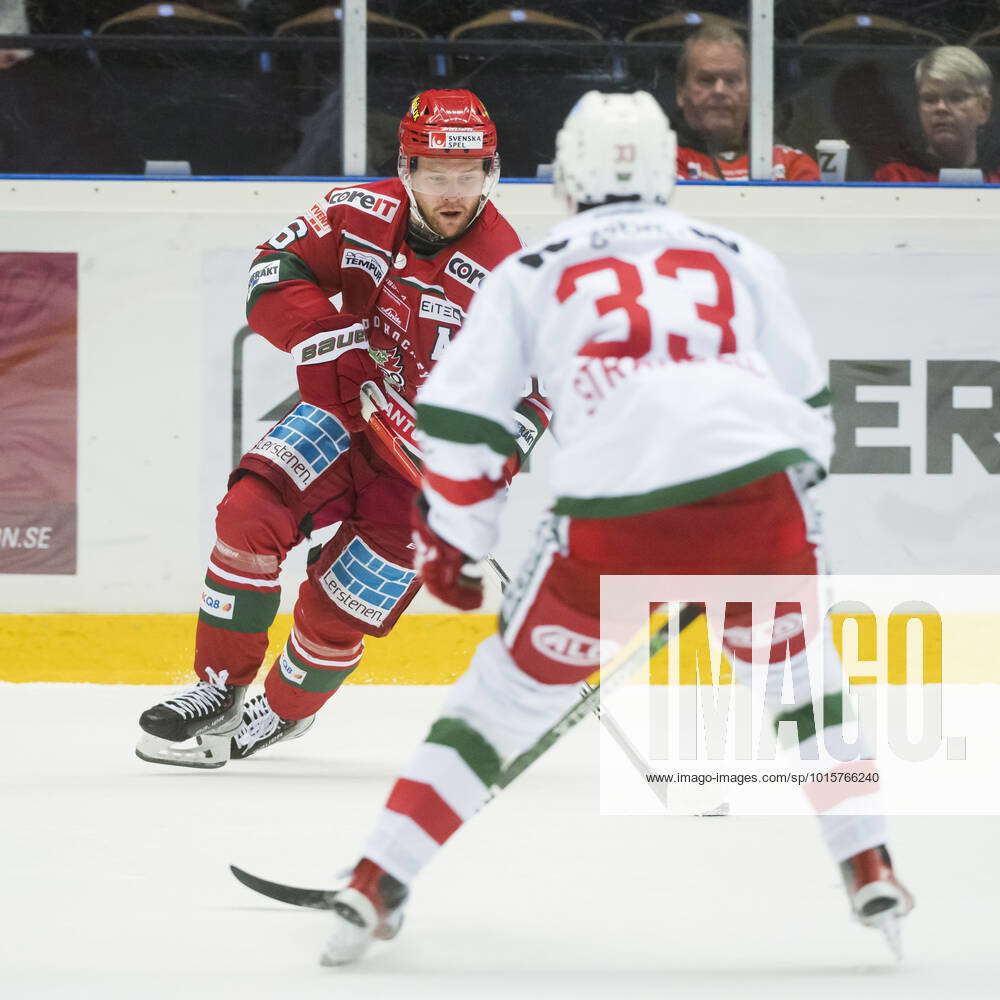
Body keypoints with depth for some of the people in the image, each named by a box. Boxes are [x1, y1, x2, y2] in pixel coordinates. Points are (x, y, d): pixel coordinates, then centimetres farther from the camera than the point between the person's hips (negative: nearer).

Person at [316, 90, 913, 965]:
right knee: (797, 674, 26)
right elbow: (808, 408, 28)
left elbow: (458, 416, 14)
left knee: (513, 691, 12)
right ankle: (870, 871, 22)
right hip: (756, 493, 1)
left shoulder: (530, 273, 20)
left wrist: (450, 542, 25)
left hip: (611, 513, -1)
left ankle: (374, 889, 9)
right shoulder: (740, 259, 25)